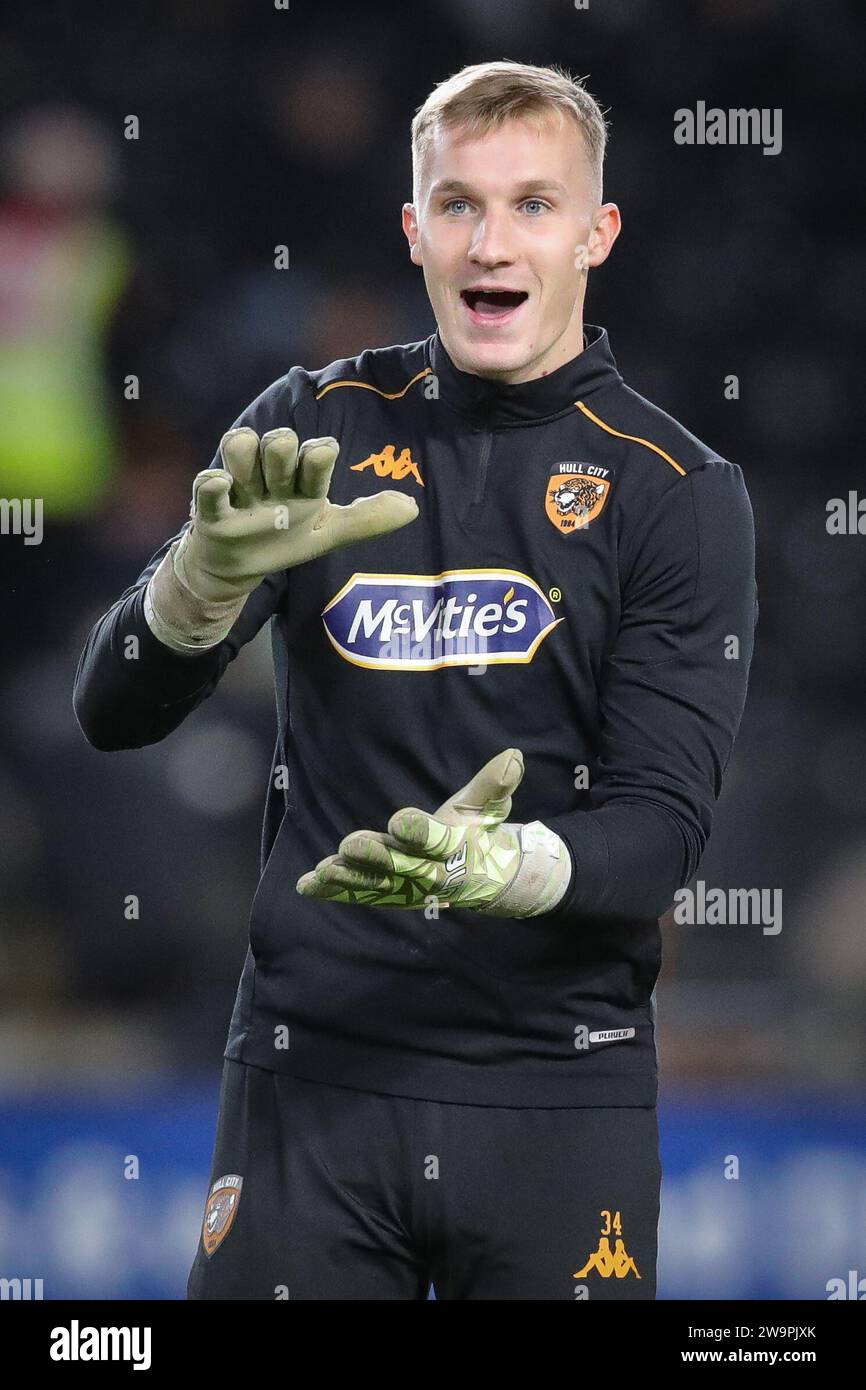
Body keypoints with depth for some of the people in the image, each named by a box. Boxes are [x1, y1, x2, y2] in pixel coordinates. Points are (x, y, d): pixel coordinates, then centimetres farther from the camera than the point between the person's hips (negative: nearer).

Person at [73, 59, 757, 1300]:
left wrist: (499, 869, -29)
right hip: (313, 1071, 1)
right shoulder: (318, 429, 5)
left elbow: (664, 823, -7)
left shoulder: (678, 492, 0)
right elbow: (115, 713, 1)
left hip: (559, 1092, -1)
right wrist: (217, 563, -21)